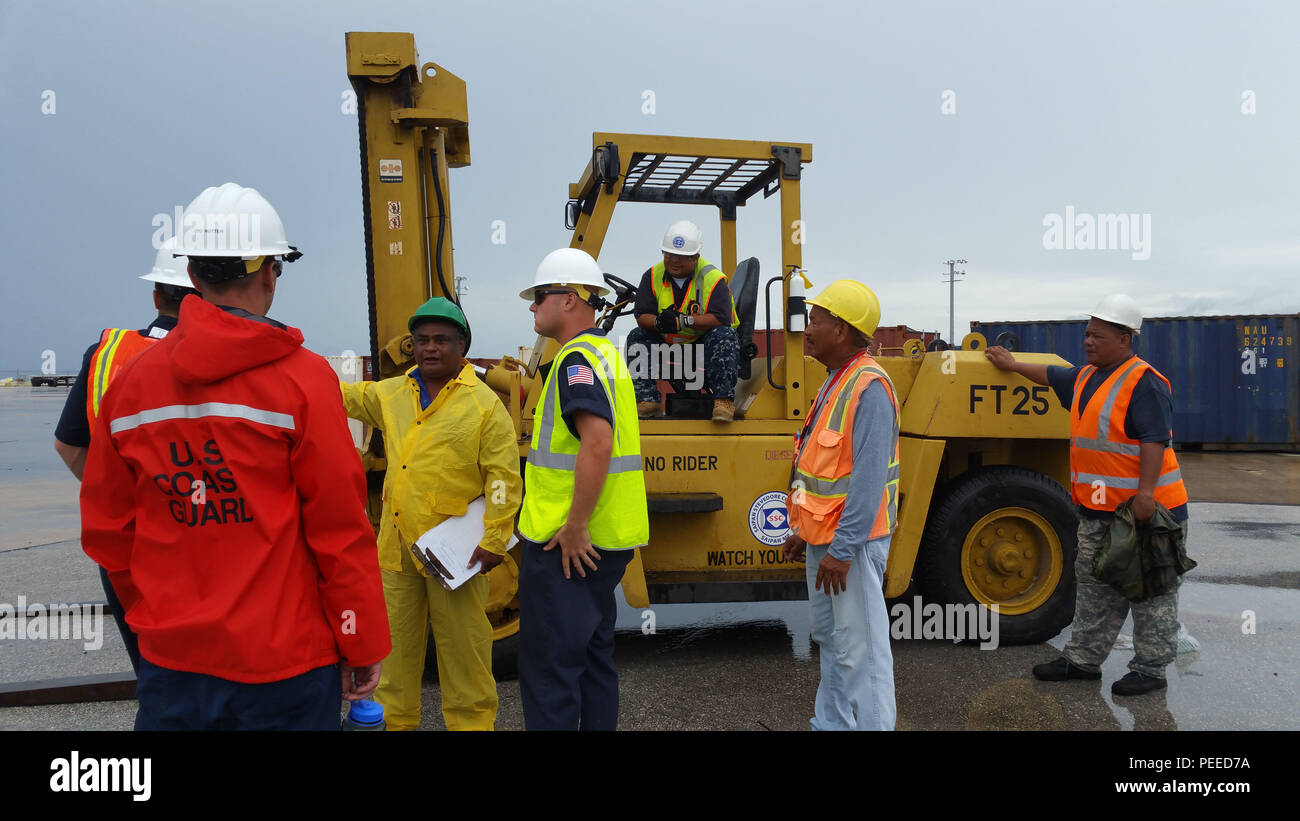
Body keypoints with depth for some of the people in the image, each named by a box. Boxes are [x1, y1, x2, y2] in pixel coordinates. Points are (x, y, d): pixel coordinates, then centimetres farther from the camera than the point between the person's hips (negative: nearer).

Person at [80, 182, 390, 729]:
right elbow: (342, 530, -13)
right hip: (284, 662, -3)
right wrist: (364, 645, -3)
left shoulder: (131, 380, -1)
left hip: (170, 662, 4)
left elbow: (106, 530, 6)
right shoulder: (303, 378, -14)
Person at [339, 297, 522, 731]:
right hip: (397, 544, 5)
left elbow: (504, 478, -9)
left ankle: (471, 722, 17)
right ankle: (397, 719, 32)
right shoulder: (390, 394, 11)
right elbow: (345, 396, 29)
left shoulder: (484, 403, -5)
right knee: (397, 641, 16)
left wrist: (494, 542, -13)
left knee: (462, 646, 2)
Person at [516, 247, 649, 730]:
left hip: (567, 544, -10)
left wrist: (575, 528, -25)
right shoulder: (603, 352, 16)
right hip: (603, 542, 10)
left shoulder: (577, 358, -15)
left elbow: (598, 441, -29)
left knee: (548, 666, -1)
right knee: (593, 655, 19)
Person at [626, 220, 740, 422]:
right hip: (667, 347, 4)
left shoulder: (712, 278, -11)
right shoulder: (652, 276, 0)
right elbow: (641, 316, -7)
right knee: (636, 337, -15)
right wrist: (659, 322, -31)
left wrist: (683, 320, -34)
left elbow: (721, 318, -24)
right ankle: (648, 401, -15)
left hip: (705, 345, -4)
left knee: (724, 336, -33)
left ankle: (724, 400, -30)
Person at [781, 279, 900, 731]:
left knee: (860, 649, -3)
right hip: (823, 537, 10)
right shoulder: (835, 381, 13)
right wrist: (803, 531, 17)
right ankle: (831, 723, 33)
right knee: (830, 640, 20)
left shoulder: (868, 387, -18)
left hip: (850, 542, -10)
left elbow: (869, 478, -24)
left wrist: (842, 548, -23)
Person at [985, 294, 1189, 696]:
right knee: (1094, 587, 15)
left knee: (1149, 591, 3)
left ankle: (1150, 669, 14)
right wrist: (1012, 364, 44)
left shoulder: (1144, 383, -15)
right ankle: (1082, 659, 24)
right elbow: (1051, 375, 33)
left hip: (1145, 510, -9)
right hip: (1097, 511, 9)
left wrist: (1146, 493, -28)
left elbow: (1155, 441, -22)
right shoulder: (1086, 377, 14)